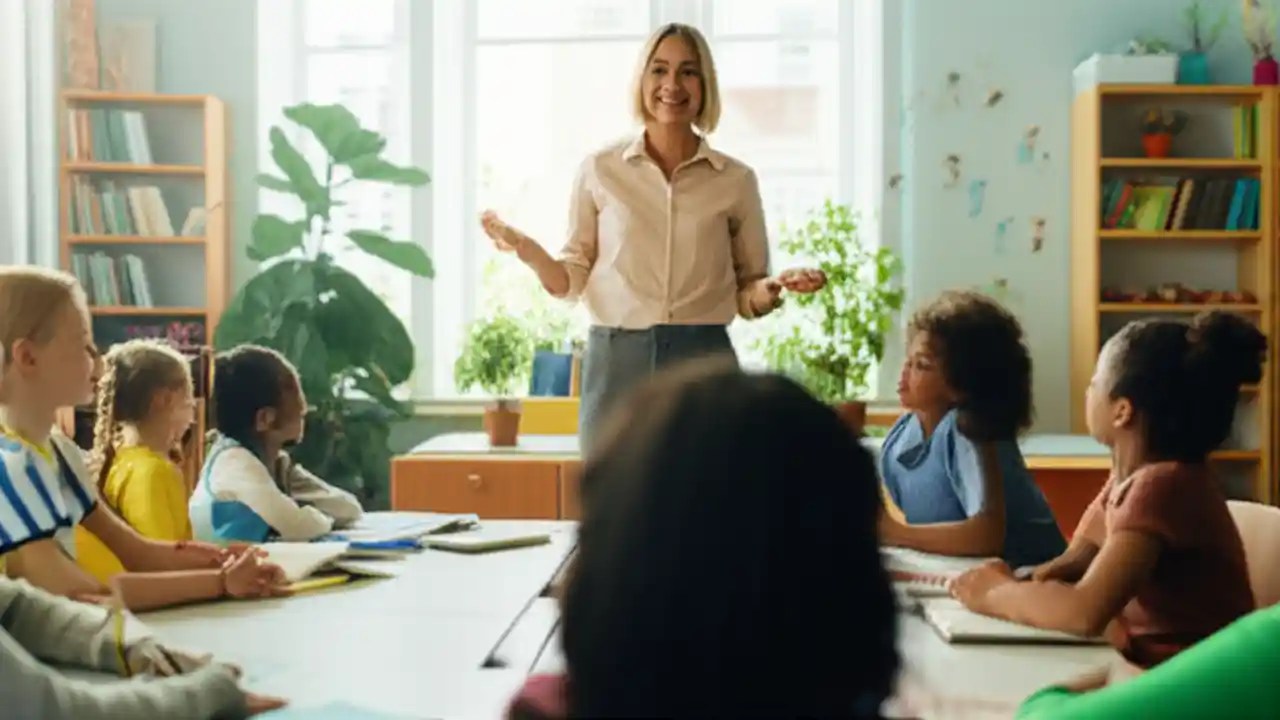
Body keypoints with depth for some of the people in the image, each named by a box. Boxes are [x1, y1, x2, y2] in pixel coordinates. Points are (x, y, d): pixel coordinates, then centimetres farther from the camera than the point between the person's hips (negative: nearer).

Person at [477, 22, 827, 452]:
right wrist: (528, 252, -10)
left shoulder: (736, 180, 5)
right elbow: (572, 282, 8)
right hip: (616, 364, 0)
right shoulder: (599, 170, 4)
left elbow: (748, 295, 10)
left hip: (703, 365, 0)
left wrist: (775, 288, -11)